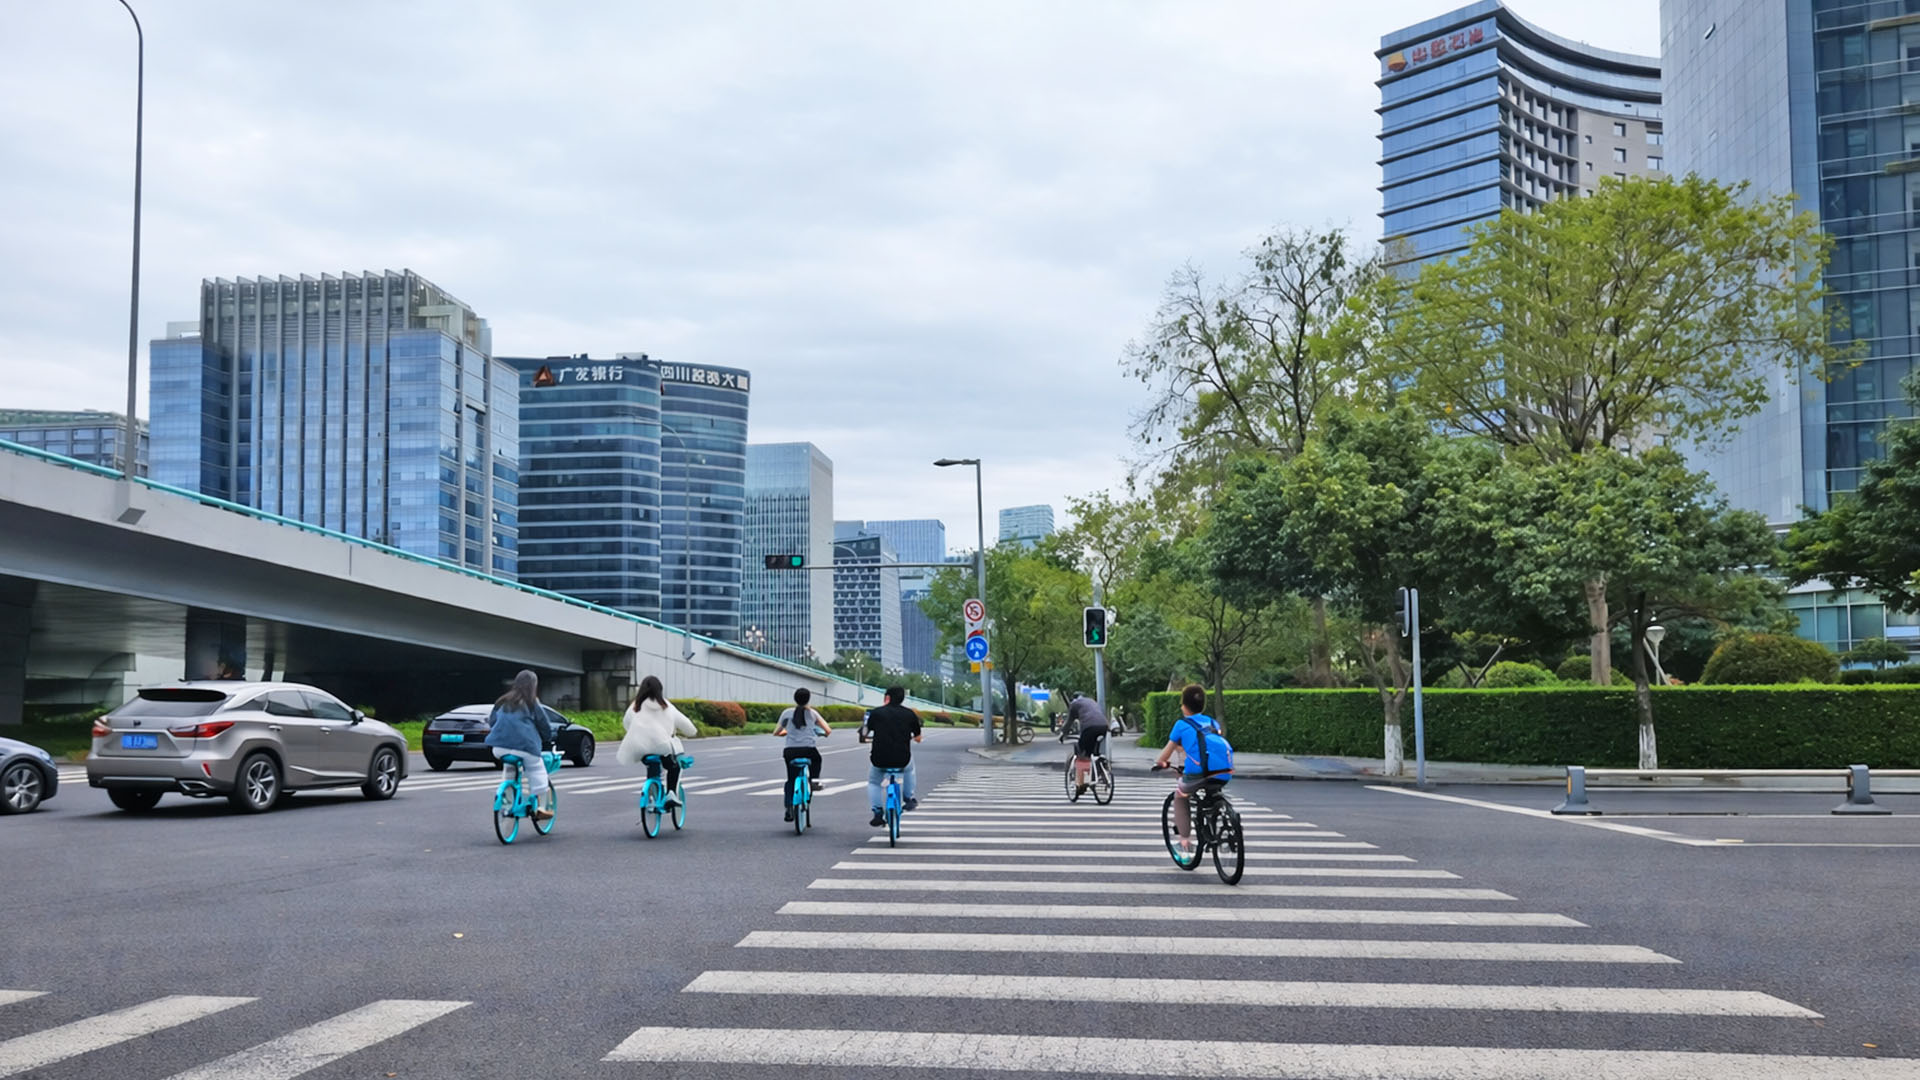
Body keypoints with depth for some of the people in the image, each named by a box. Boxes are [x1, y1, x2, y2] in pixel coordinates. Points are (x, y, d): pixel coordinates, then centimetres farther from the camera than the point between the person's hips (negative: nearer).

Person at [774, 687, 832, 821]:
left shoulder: (787, 713, 8)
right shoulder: (812, 713, 7)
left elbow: (776, 733, 14)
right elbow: (828, 731, 4)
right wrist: (825, 733, 28)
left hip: (790, 751, 1)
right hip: (809, 749, -1)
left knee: (790, 780, 17)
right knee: (816, 759, 35)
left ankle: (789, 808, 5)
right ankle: (815, 777, 10)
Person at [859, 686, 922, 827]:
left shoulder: (876, 713, 2)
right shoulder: (910, 714, 4)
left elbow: (865, 735, 11)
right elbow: (918, 738, 12)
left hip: (879, 760, -1)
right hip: (902, 760, 1)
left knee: (873, 782, 28)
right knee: (908, 768, 38)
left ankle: (877, 814, 14)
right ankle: (910, 800, 34)